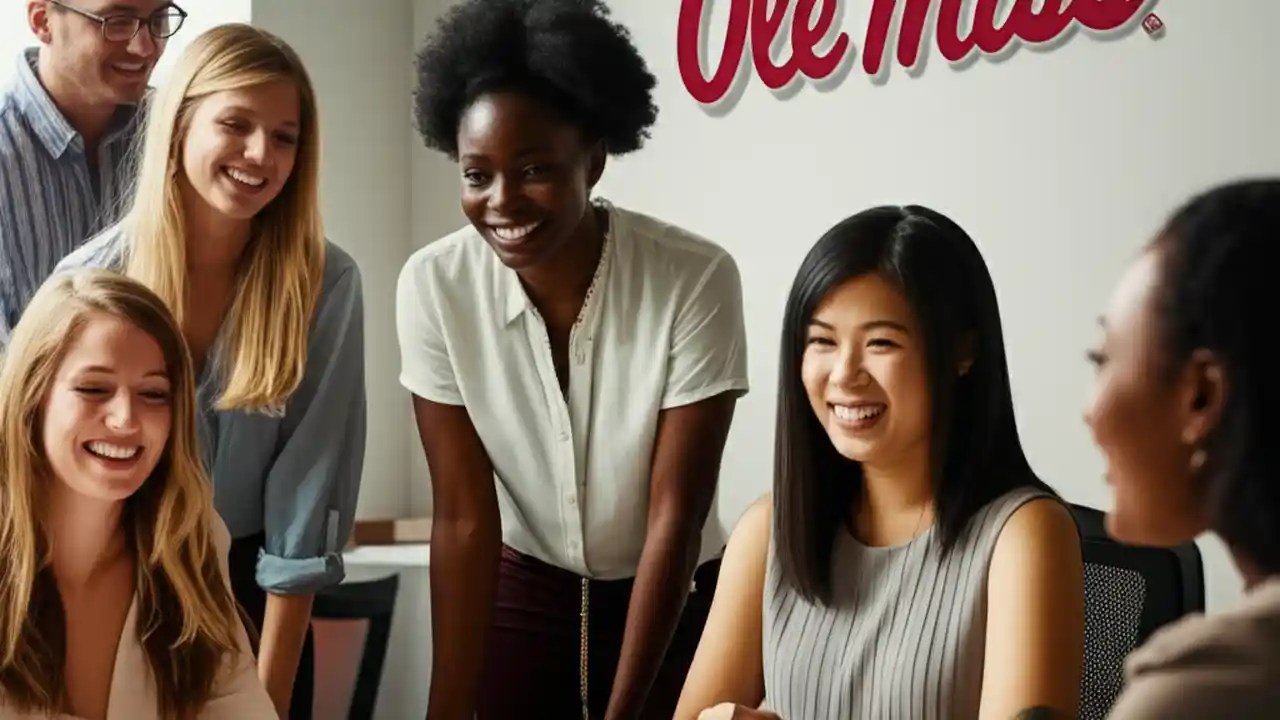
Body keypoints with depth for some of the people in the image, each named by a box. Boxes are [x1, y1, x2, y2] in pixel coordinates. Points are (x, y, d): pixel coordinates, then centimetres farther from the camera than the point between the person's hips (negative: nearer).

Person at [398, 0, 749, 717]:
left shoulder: (698, 279, -25)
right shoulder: (434, 285, -19)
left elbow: (675, 518, -21)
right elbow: (464, 518, -16)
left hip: (677, 602, -1)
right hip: (521, 594, 1)